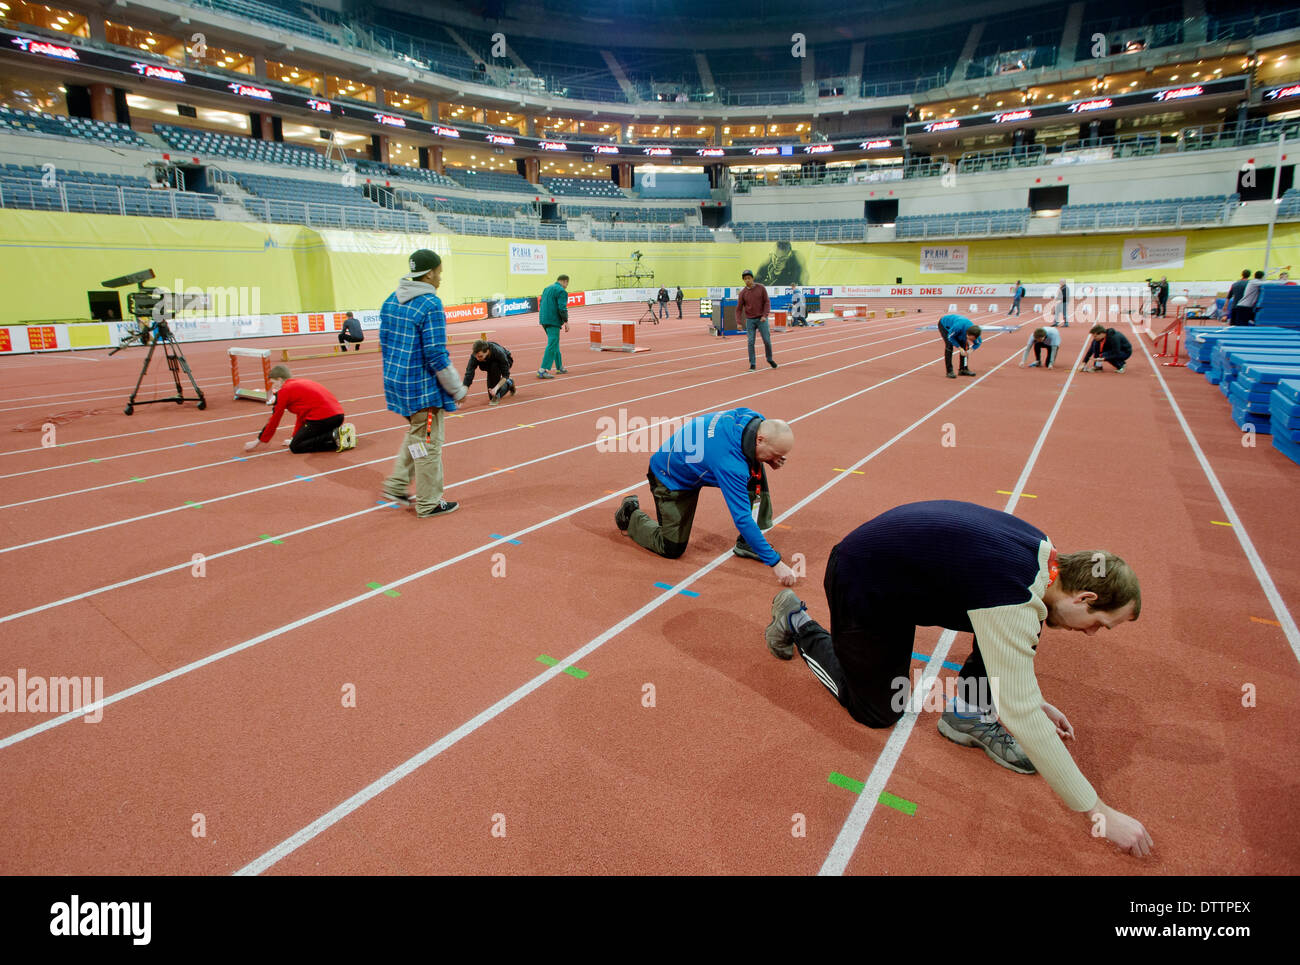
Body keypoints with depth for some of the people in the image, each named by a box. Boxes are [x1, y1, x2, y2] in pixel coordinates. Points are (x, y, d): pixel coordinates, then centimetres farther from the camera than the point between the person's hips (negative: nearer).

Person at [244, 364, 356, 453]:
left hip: (321, 418, -8)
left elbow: (274, 420, 7)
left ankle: (334, 436, -16)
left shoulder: (284, 390, 3)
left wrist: (258, 442, 17)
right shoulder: (301, 383, 28)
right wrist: (294, 438, 39)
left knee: (295, 447, 2)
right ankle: (343, 432, 5)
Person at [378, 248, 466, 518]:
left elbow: (385, 344, 14)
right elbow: (436, 355, -20)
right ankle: (429, 503, 16)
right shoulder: (430, 305, -18)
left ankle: (396, 486, 27)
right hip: (423, 388, -8)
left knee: (416, 435, 26)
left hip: (397, 383, 8)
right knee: (428, 443, 5)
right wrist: (458, 389, -10)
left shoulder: (391, 301, 7)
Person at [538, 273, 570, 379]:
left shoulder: (546, 288, 18)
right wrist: (566, 321, -9)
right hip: (553, 321, -9)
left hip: (543, 319, 9)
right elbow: (562, 308, -16)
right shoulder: (562, 291, -9)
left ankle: (559, 367, 28)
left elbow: (540, 304, 22)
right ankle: (543, 370, -17)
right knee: (552, 345, -10)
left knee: (554, 343, 20)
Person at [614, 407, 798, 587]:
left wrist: (773, 459, -18)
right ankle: (632, 514, 24)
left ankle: (747, 544, 0)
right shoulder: (730, 463, -42)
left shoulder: (753, 419, -20)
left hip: (699, 462, 8)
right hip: (671, 477, -8)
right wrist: (775, 562, -37)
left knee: (756, 469, -11)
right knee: (672, 549, -2)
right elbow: (742, 518, -40)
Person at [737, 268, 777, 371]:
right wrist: (738, 322, -10)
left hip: (761, 319, 0)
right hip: (750, 320, 0)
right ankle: (752, 364, 3)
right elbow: (739, 308, 0)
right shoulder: (742, 293, -2)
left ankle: (769, 359, 24)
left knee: (767, 340, 0)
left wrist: (765, 315, -15)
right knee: (750, 342, -5)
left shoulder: (761, 288, -3)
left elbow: (767, 302, -3)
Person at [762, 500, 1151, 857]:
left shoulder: (1041, 549, -5)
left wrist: (1036, 702, 18)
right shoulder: (1011, 593, -33)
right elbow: (1021, 716, -31)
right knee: (881, 713, 10)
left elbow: (1012, 643, 15)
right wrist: (1097, 812, -23)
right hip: (859, 585, -8)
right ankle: (797, 622, 21)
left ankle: (968, 713, 12)